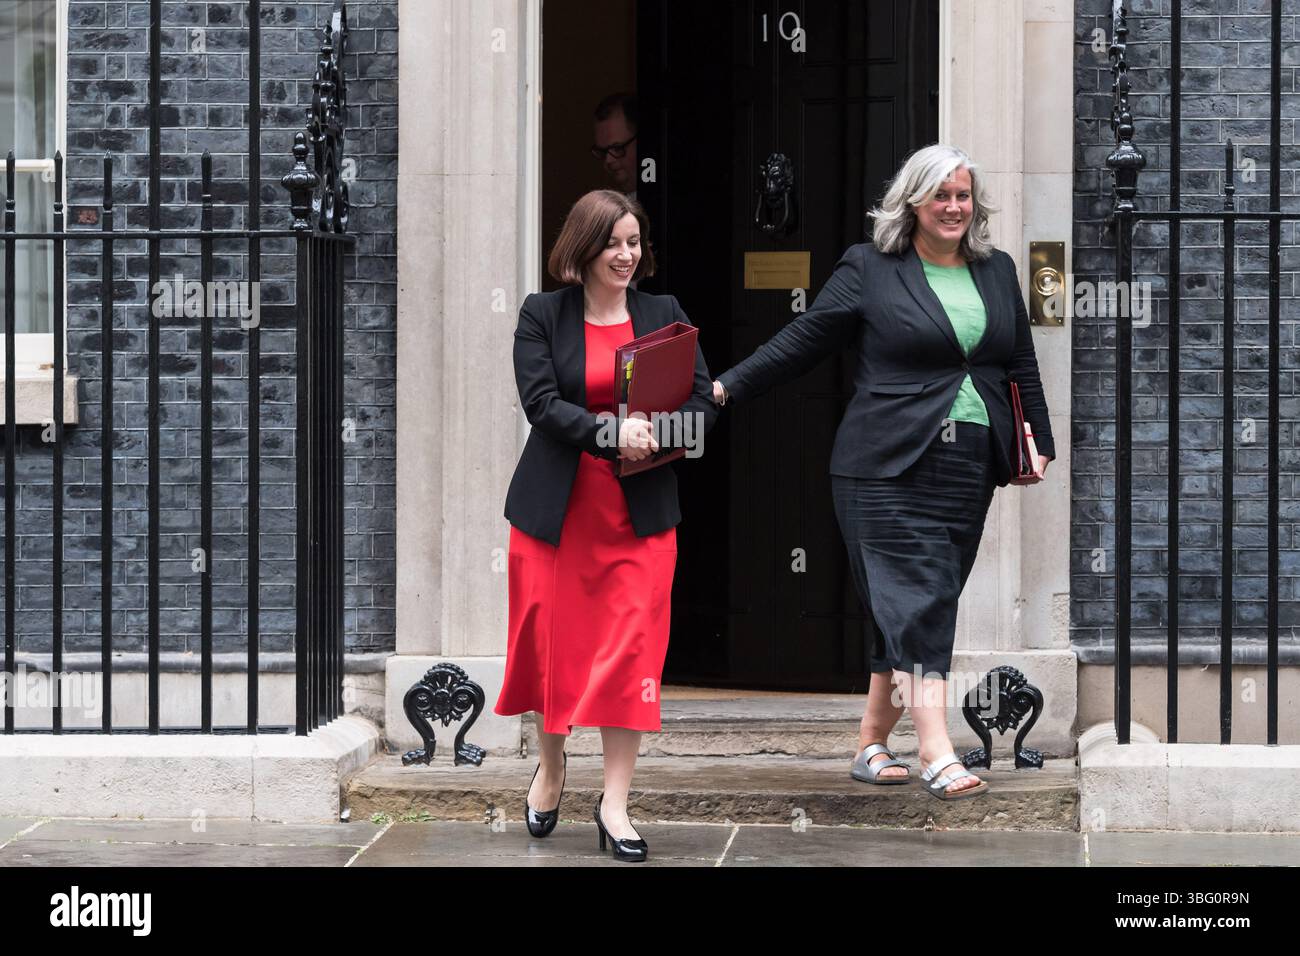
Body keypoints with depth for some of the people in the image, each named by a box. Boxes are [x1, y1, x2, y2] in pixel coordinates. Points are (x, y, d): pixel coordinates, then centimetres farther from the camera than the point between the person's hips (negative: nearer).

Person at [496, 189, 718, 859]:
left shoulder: (665, 315, 7)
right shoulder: (542, 315, 2)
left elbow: (706, 403, 2)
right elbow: (541, 403, -10)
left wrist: (653, 434, -18)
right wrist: (610, 432, -25)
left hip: (639, 514, 1)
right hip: (555, 511, -1)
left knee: (632, 647, -5)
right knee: (553, 642, 7)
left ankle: (614, 803, 0)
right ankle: (550, 769, 31)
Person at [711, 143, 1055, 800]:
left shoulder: (997, 271, 16)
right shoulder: (869, 268, 2)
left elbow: (1022, 366, 23)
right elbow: (804, 340, 4)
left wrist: (1039, 443, 19)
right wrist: (729, 387, 0)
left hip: (968, 469, 5)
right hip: (890, 468, -5)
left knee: (922, 610, 7)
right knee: (917, 603, -13)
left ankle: (872, 745, 17)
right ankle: (937, 755, -19)